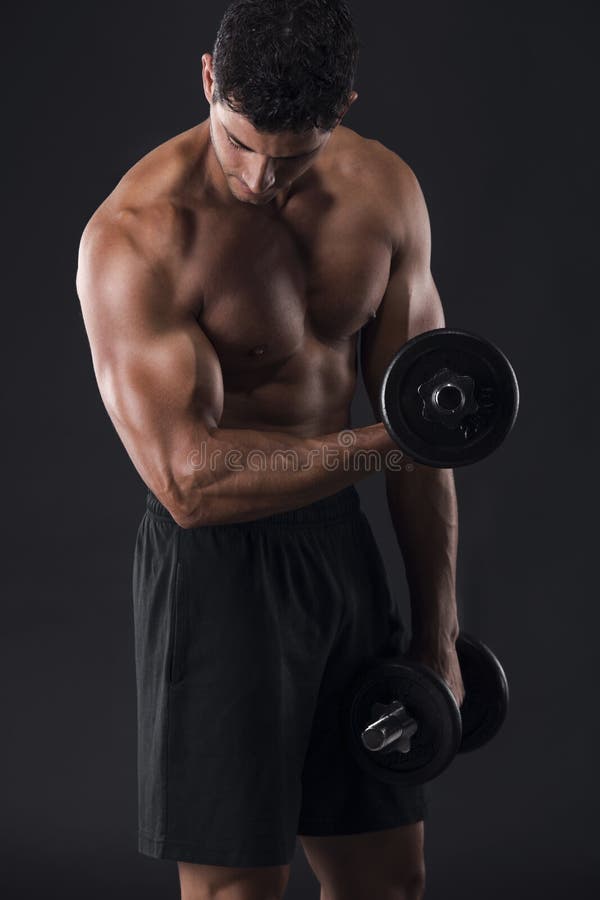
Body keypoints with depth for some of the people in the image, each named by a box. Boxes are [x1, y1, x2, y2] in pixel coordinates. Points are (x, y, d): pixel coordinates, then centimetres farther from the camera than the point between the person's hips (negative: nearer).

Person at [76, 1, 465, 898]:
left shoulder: (387, 192, 0)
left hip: (343, 544, 6)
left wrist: (438, 633, 8)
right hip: (217, 564, -6)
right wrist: (382, 445, -18)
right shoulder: (136, 237, -19)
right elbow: (191, 481, -25)